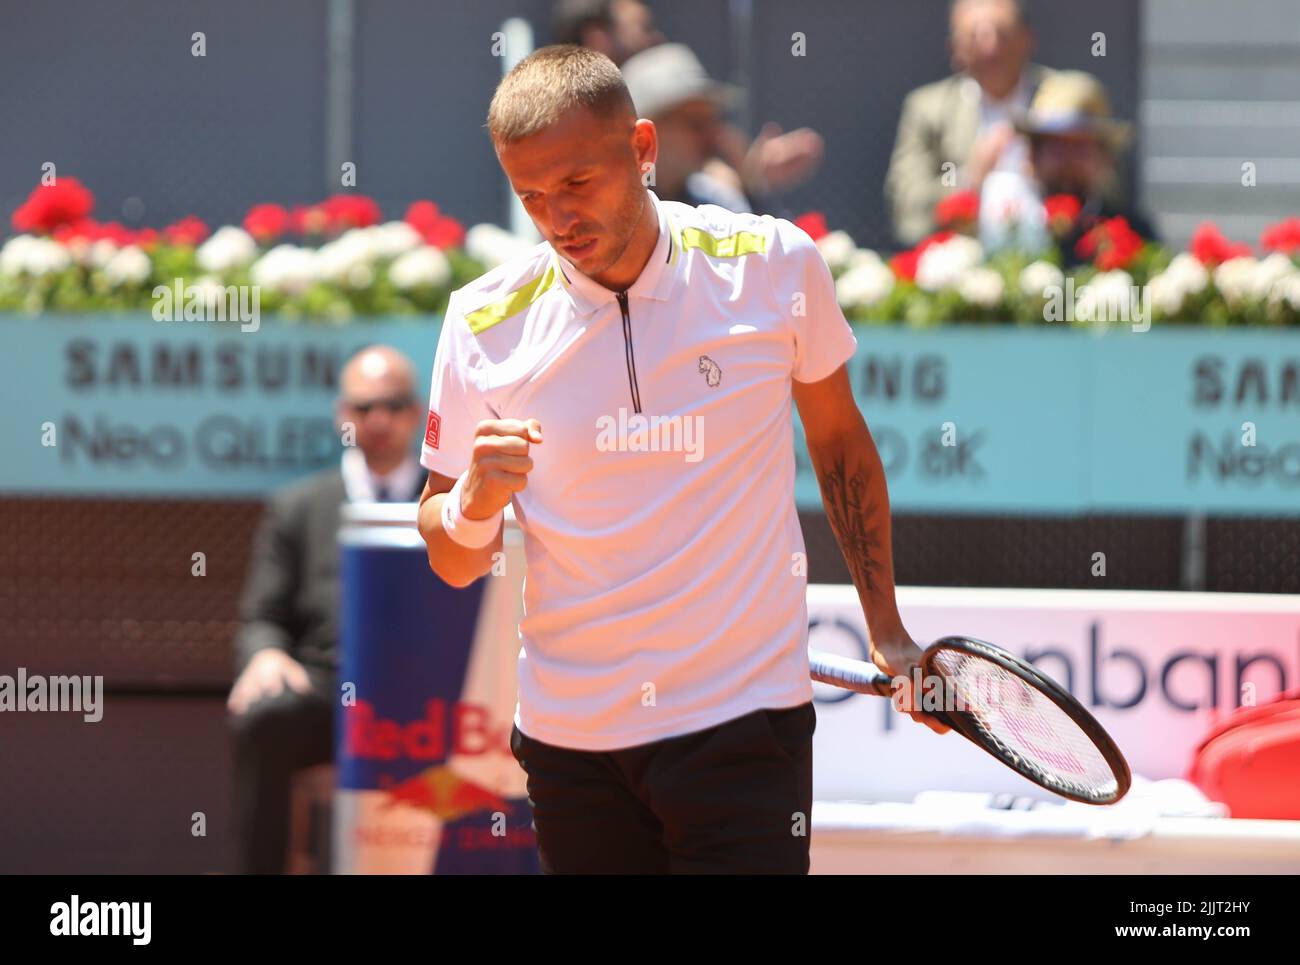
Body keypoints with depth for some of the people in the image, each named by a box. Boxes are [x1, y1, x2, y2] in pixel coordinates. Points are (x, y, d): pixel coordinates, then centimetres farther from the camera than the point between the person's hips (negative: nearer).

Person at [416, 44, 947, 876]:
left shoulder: (772, 265, -5)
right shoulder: (488, 322, -4)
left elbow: (838, 440, 12)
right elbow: (452, 564, 3)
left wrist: (888, 634, 14)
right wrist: (474, 504, -20)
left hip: (743, 714, -1)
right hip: (569, 735, 2)